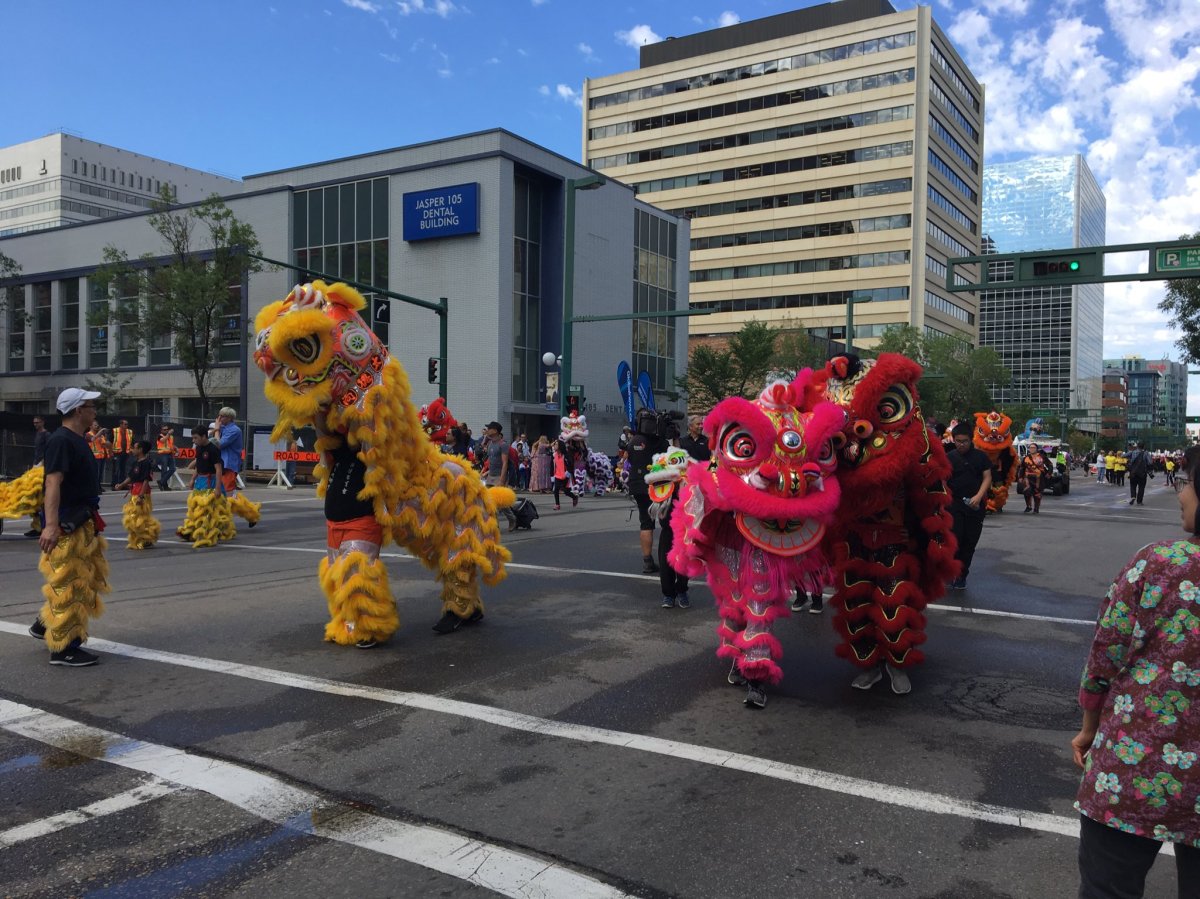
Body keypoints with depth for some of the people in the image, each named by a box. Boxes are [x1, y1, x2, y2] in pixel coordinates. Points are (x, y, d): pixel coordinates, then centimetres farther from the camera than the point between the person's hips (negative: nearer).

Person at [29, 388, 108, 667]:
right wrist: (51, 525, -36)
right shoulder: (61, 441, -17)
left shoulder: (78, 441, 14)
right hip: (66, 527, -10)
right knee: (69, 585, -4)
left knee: (87, 578, 19)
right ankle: (64, 649, 3)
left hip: (83, 524, 10)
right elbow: (53, 482, -27)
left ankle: (45, 624, 33)